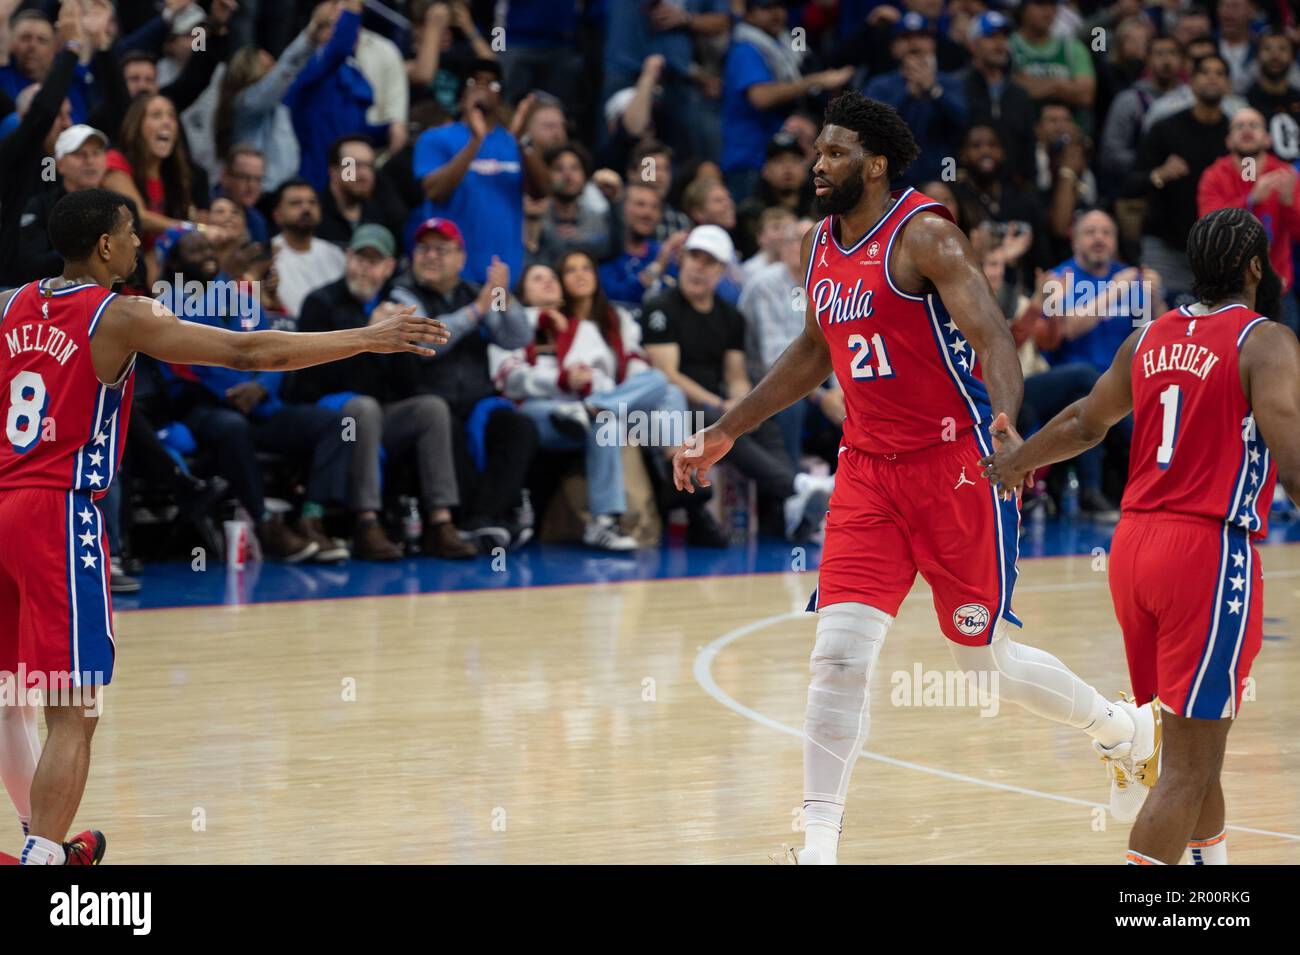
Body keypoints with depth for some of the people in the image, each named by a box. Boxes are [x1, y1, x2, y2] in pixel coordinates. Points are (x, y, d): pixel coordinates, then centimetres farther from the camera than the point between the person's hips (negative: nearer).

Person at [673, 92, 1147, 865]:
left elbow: (991, 336, -23)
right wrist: (725, 433, 28)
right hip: (868, 472, 6)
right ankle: (819, 844, -7)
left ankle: (1123, 726, 32)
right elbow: (813, 353, 26)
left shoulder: (923, 235, -13)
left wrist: (1005, 422, -43)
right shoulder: (821, 248, 9)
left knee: (985, 661, 5)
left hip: (954, 466, -6)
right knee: (840, 654, -9)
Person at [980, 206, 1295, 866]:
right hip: (1211, 549, -7)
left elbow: (1085, 422, 26)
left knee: (1191, 742, 24)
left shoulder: (1151, 337, 12)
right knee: (1186, 766, -7)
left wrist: (1015, 462, 44)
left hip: (1135, 543, 7)